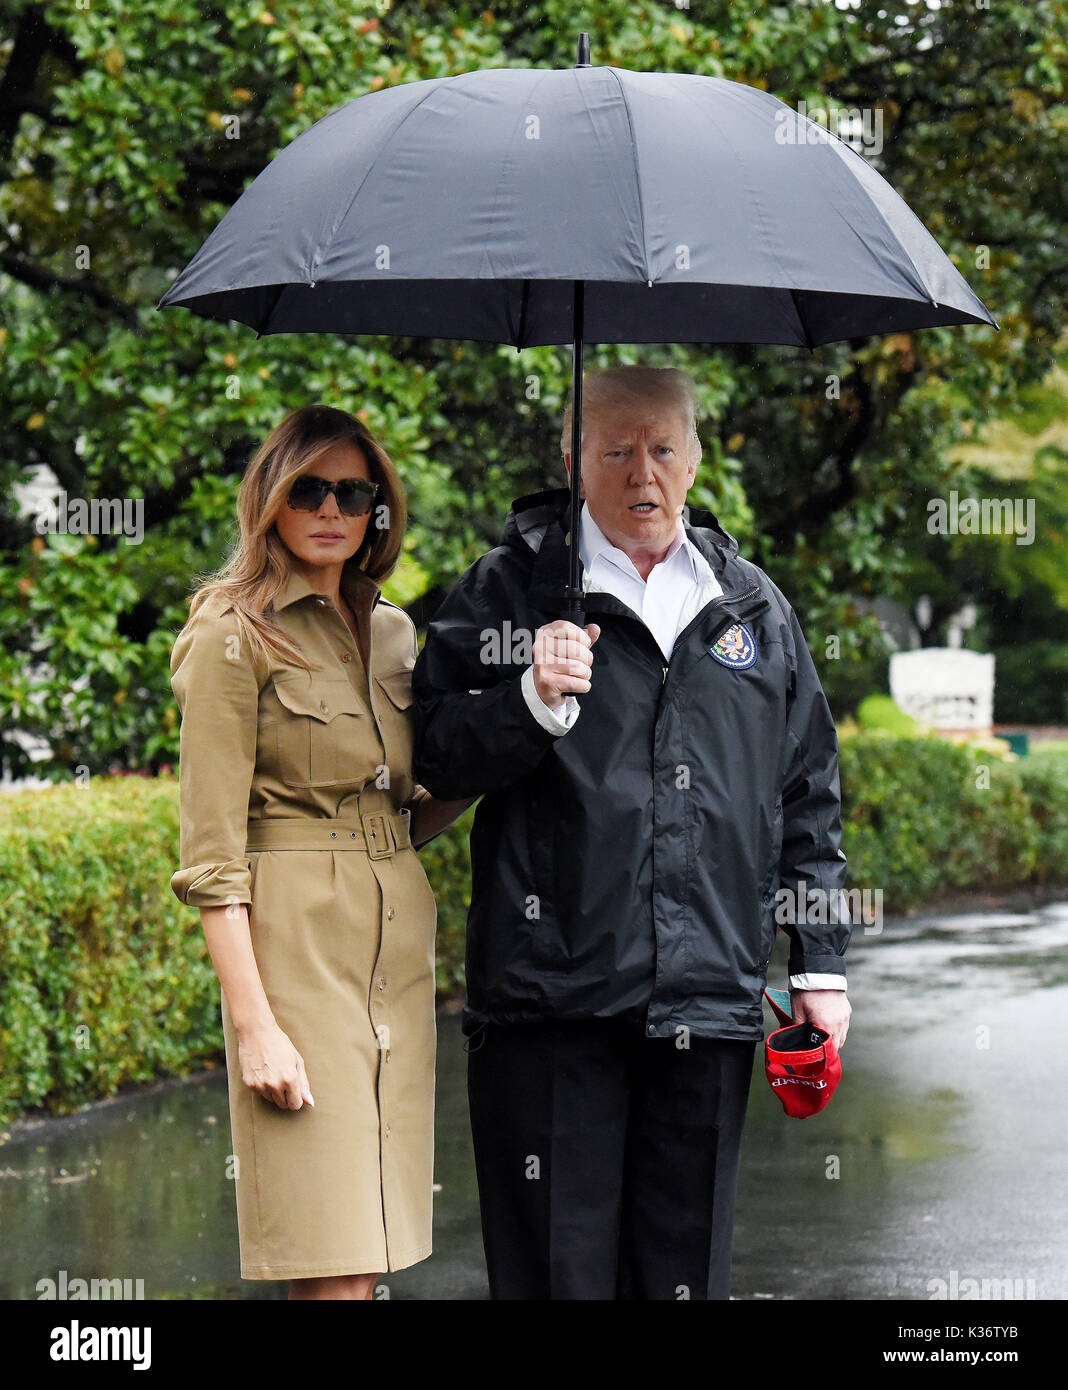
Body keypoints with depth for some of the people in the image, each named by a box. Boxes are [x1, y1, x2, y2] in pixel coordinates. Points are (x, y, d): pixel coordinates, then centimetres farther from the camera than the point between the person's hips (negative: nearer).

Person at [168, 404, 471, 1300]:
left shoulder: (391, 632, 16)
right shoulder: (235, 637, -4)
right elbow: (212, 851, -10)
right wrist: (254, 1022, -17)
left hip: (398, 948, 7)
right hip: (297, 947, -7)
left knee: (372, 1253, 6)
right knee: (334, 1270, -10)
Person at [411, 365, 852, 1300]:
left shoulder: (752, 607, 15)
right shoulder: (510, 588, 5)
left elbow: (809, 801, 19)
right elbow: (433, 758, 0)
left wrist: (821, 967, 13)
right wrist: (532, 703, -18)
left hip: (710, 1001, 3)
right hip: (555, 991, -3)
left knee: (686, 1266, 8)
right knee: (559, 1265, -2)